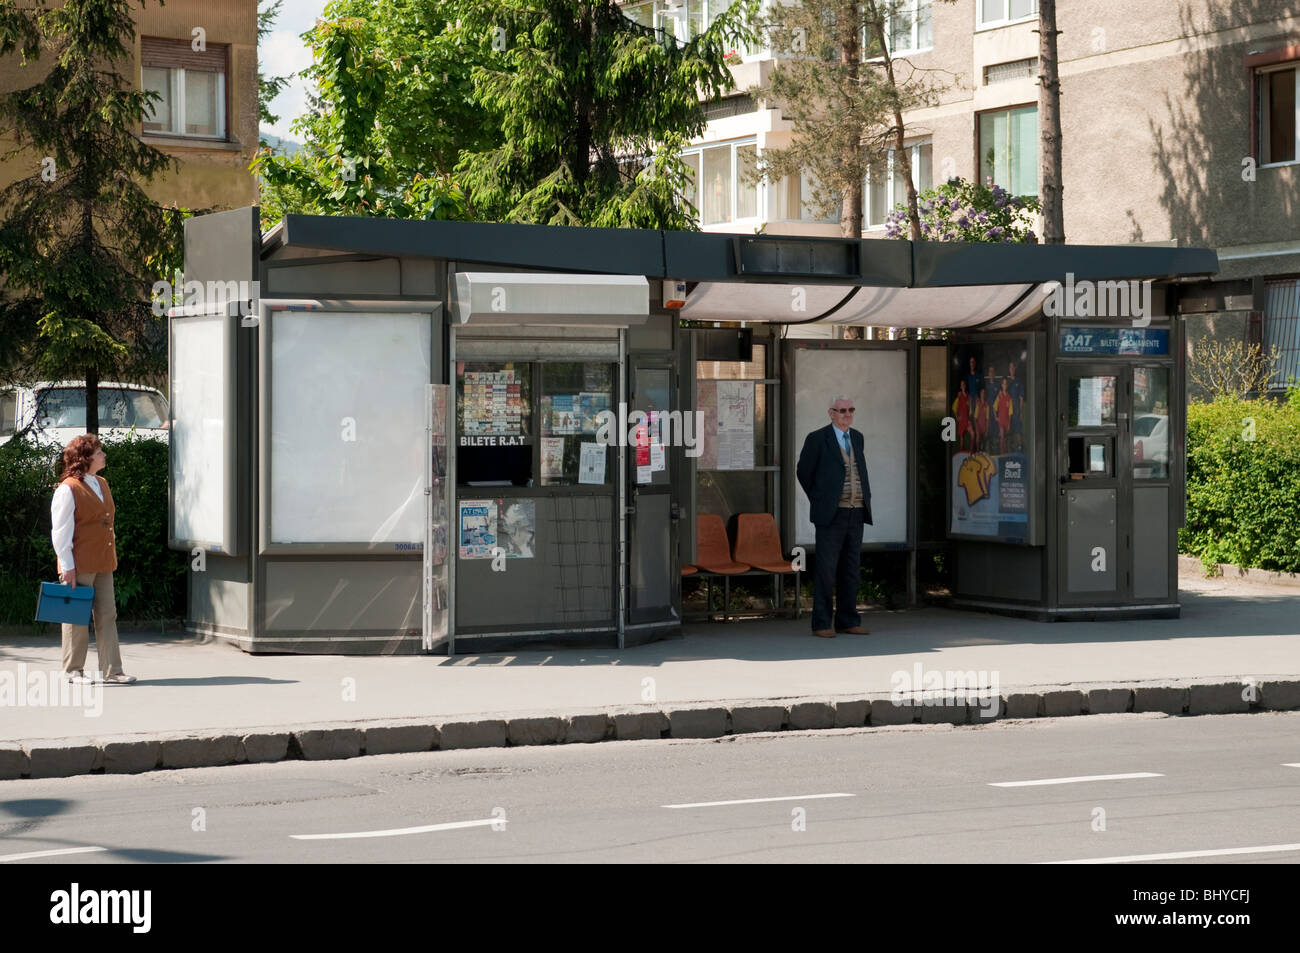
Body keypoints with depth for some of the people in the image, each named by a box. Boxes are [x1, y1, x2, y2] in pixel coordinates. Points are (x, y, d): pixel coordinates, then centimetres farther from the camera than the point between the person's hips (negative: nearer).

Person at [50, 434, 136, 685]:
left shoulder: (102, 484, 15)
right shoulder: (68, 489, -11)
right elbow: (60, 532, -12)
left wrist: (111, 556, 18)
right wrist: (67, 566, -15)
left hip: (103, 564, 8)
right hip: (80, 566, -8)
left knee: (107, 615, 5)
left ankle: (112, 671, 8)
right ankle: (73, 670, 12)